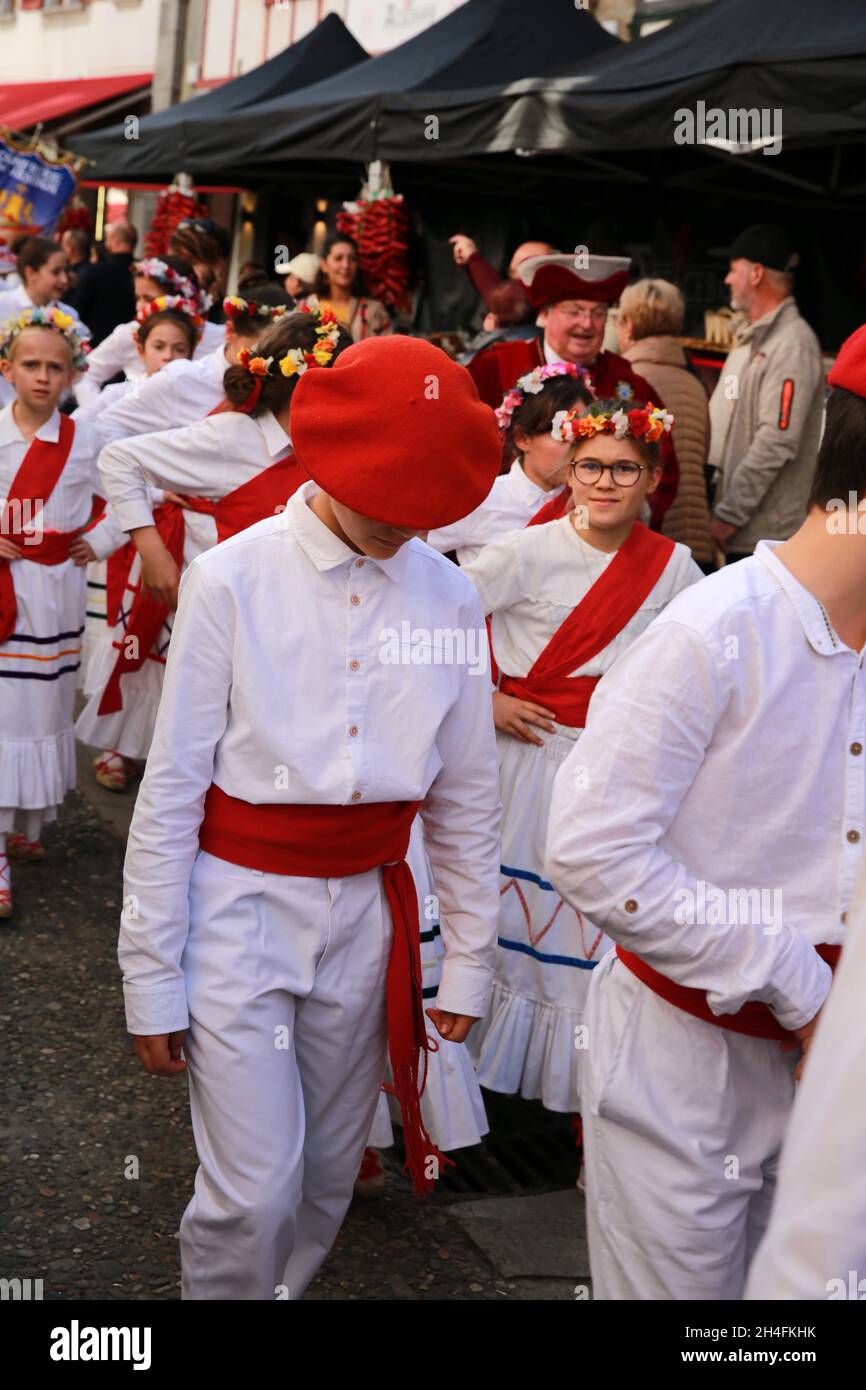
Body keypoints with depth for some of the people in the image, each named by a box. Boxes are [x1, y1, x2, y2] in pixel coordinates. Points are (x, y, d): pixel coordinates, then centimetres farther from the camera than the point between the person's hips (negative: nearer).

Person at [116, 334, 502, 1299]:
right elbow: (170, 791, -6)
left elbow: (466, 799, 7)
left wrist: (468, 964, 9)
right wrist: (152, 979, -5)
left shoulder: (448, 595, 0)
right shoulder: (233, 579, -10)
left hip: (367, 911, 4)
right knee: (254, 1193, -5)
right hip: (241, 903, -3)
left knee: (326, 1179, 14)